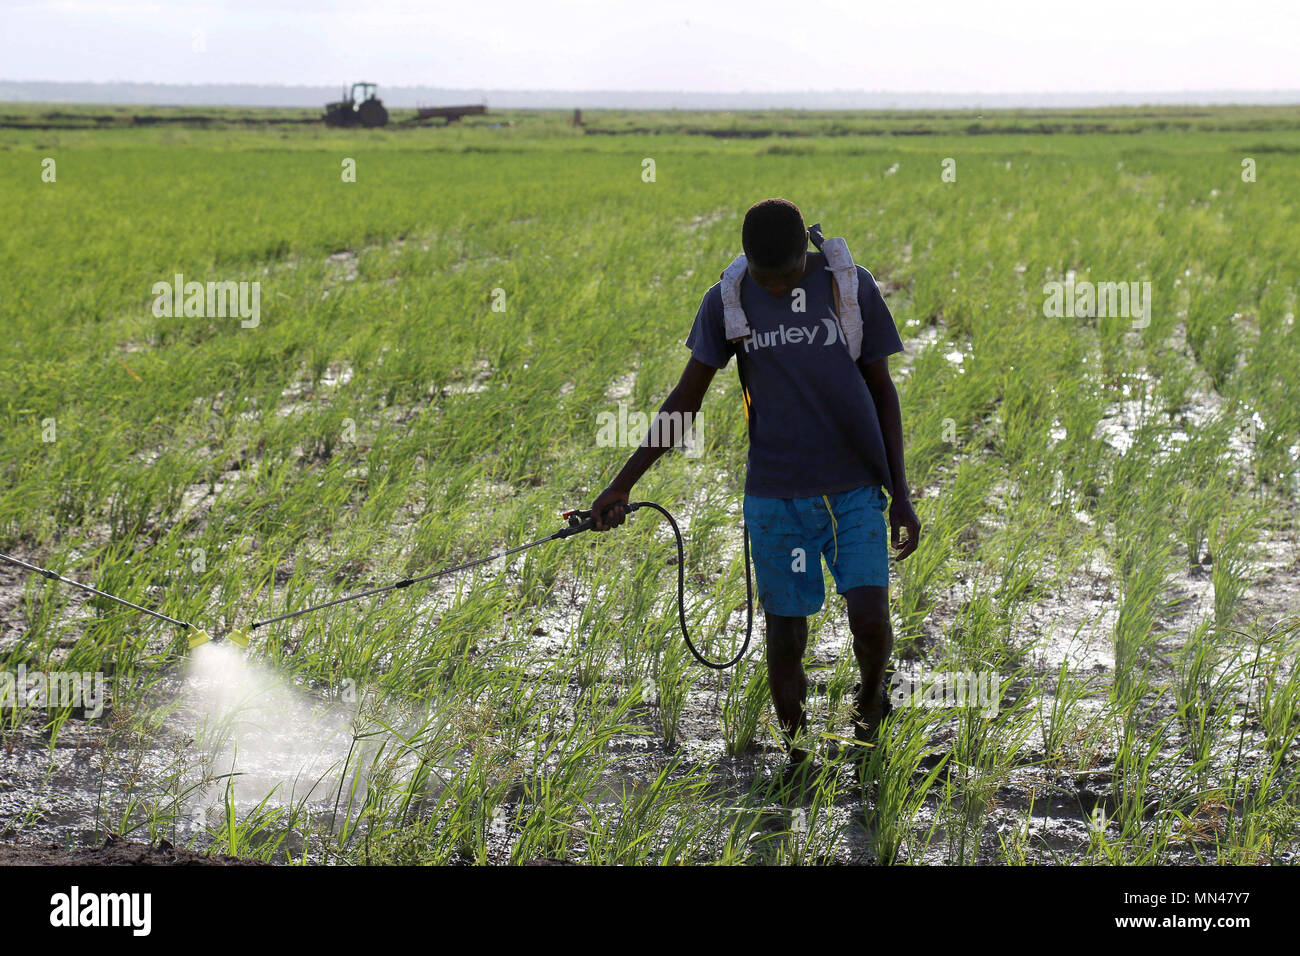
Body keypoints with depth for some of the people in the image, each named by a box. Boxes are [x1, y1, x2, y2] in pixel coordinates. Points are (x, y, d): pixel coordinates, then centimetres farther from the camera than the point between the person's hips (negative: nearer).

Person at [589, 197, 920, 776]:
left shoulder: (853, 288, -3)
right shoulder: (726, 302, -1)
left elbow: (882, 390, 5)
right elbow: (686, 401, 6)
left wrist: (901, 494, 3)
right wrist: (623, 485, 3)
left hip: (855, 492, -1)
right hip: (775, 498, 1)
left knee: (870, 621, -13)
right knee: (785, 638, 3)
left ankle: (870, 701, 19)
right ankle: (795, 758, 22)